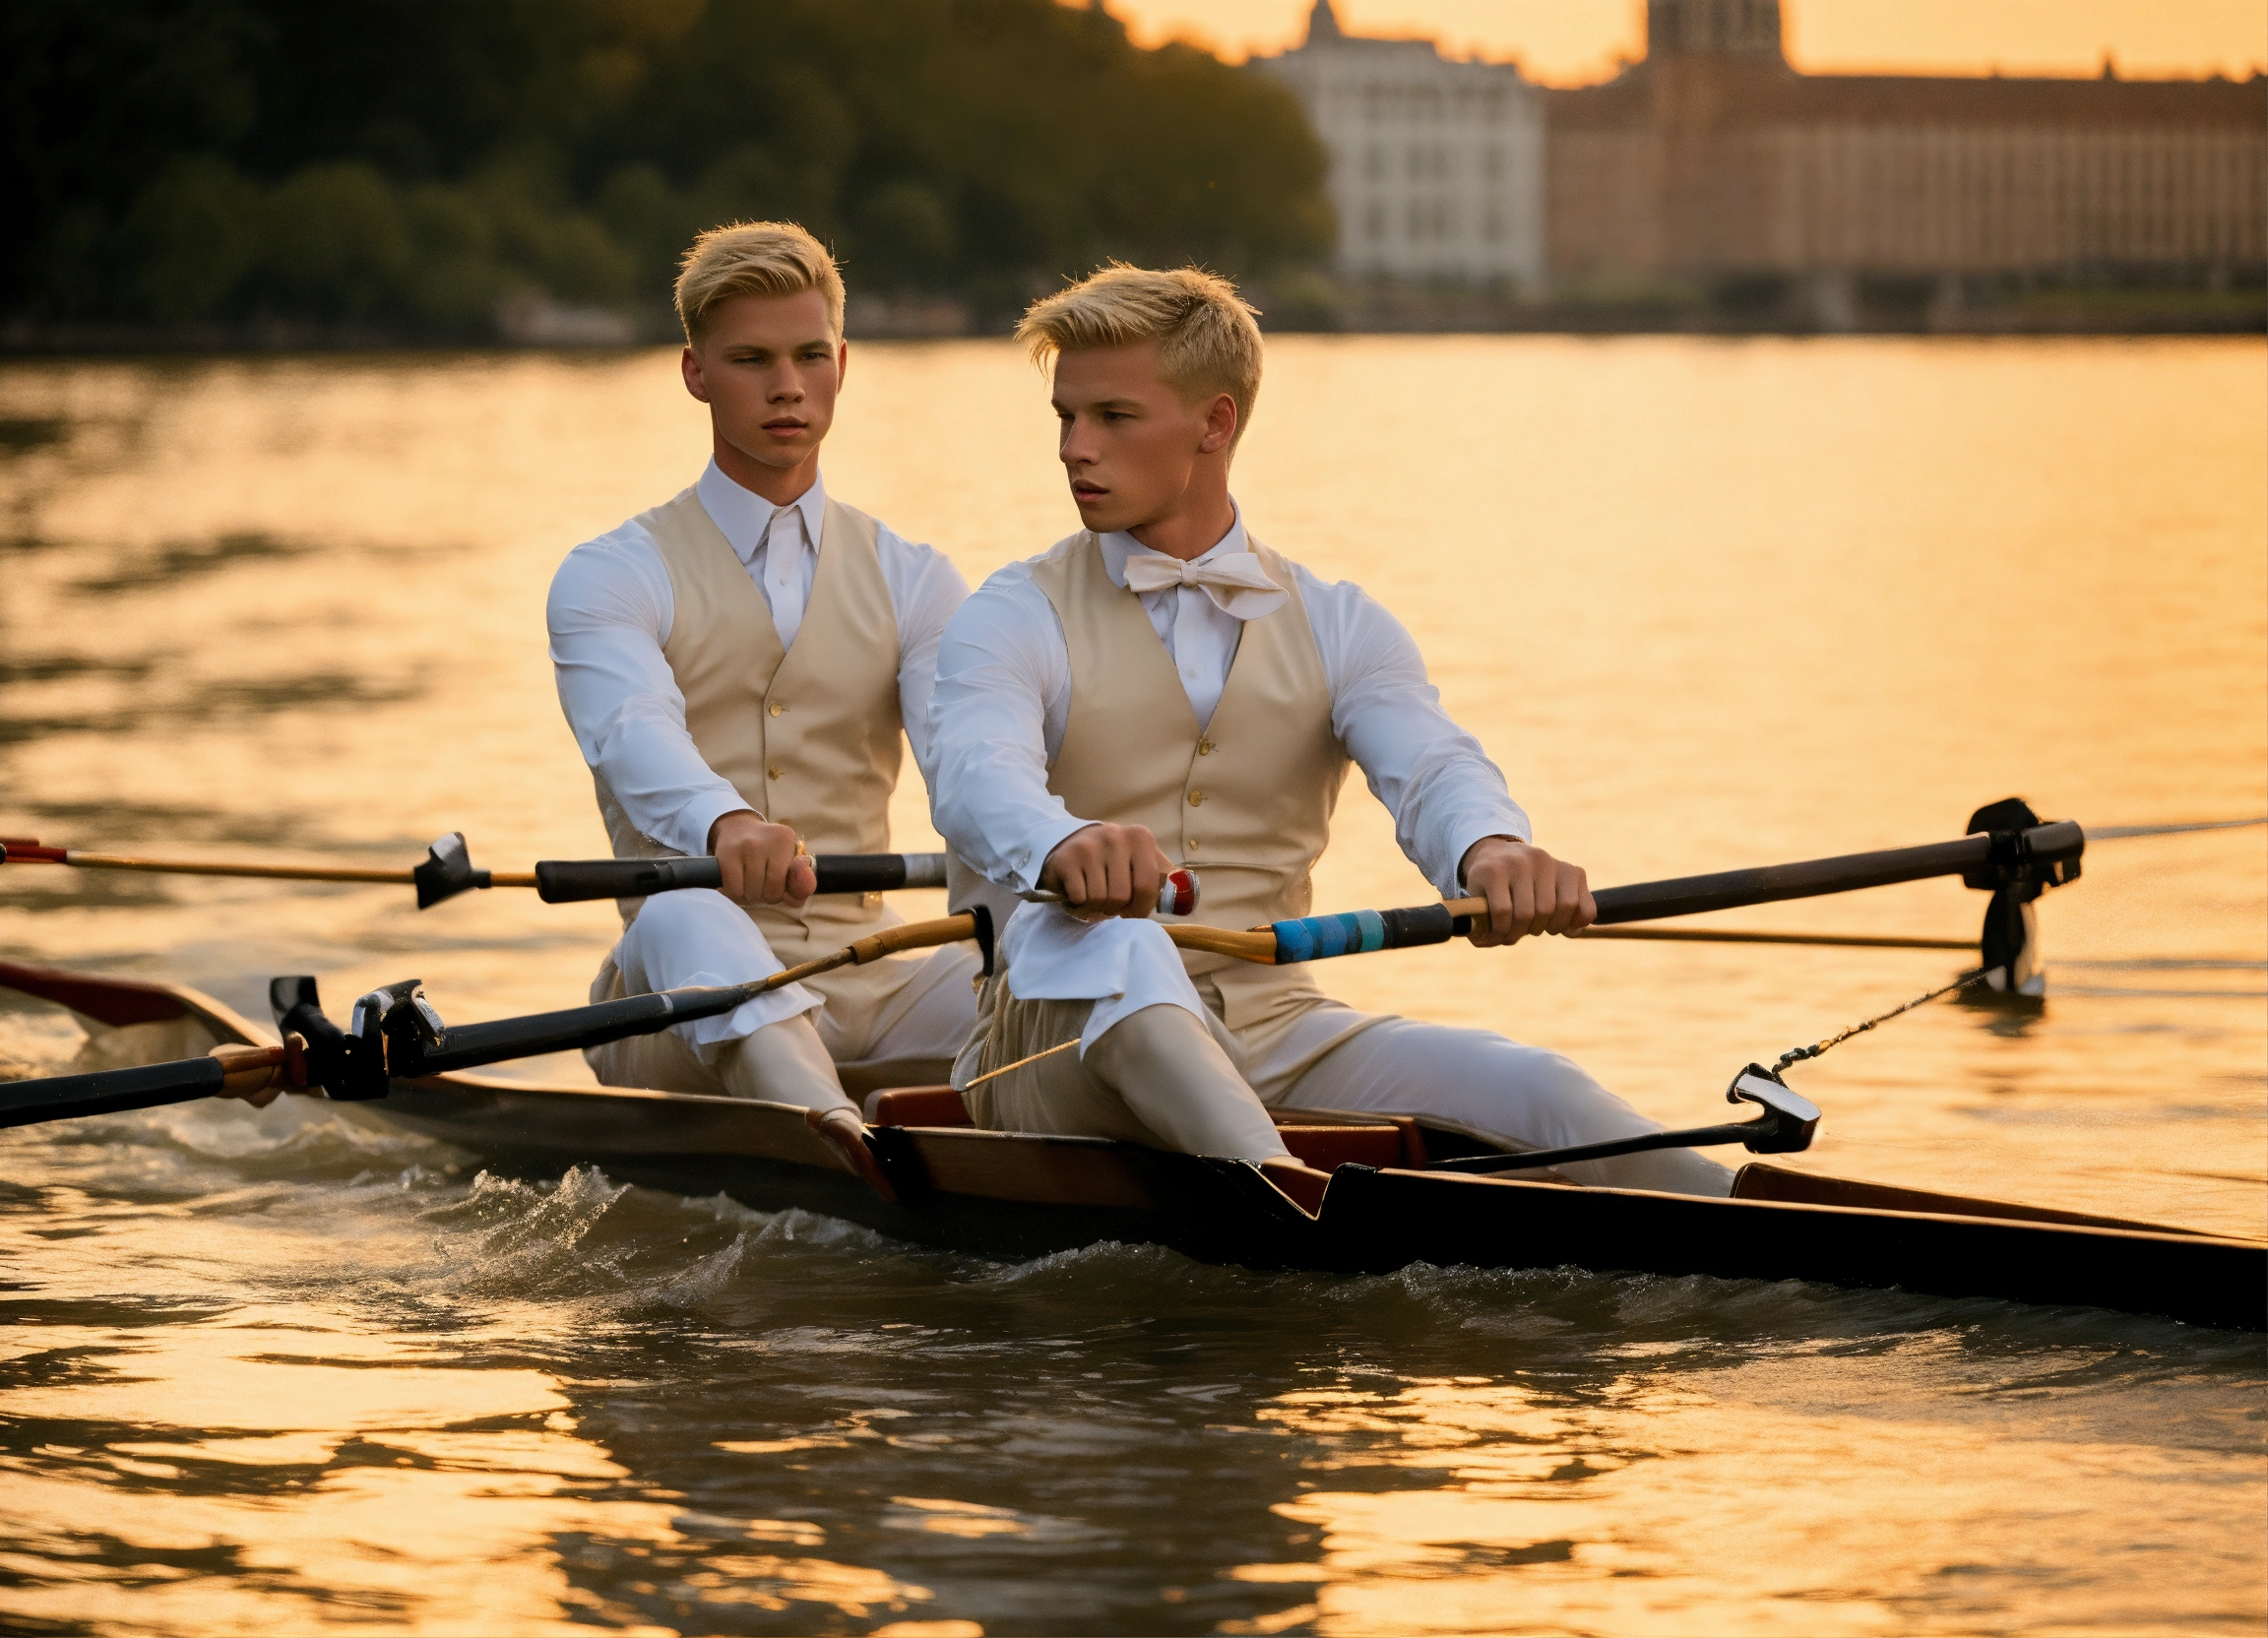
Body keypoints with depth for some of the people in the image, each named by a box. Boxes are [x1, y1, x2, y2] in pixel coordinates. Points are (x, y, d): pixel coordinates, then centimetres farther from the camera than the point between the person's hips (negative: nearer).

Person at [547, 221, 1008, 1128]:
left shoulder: (915, 583, 15)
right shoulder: (611, 577, 5)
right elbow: (635, 732, -18)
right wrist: (722, 821, -43)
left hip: (866, 992, 4)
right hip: (681, 1016, -4)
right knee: (685, 914, -37)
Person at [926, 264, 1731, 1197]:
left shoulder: (1338, 628, 12)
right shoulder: (1015, 620, 2)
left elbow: (1430, 765, -9)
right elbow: (975, 777, -21)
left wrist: (1493, 846, -36)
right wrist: (1063, 845, -47)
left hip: (1270, 1040, 4)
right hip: (1060, 1040, -3)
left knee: (1533, 1092, -21)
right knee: (1100, 929, -38)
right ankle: (1279, 1185, -63)